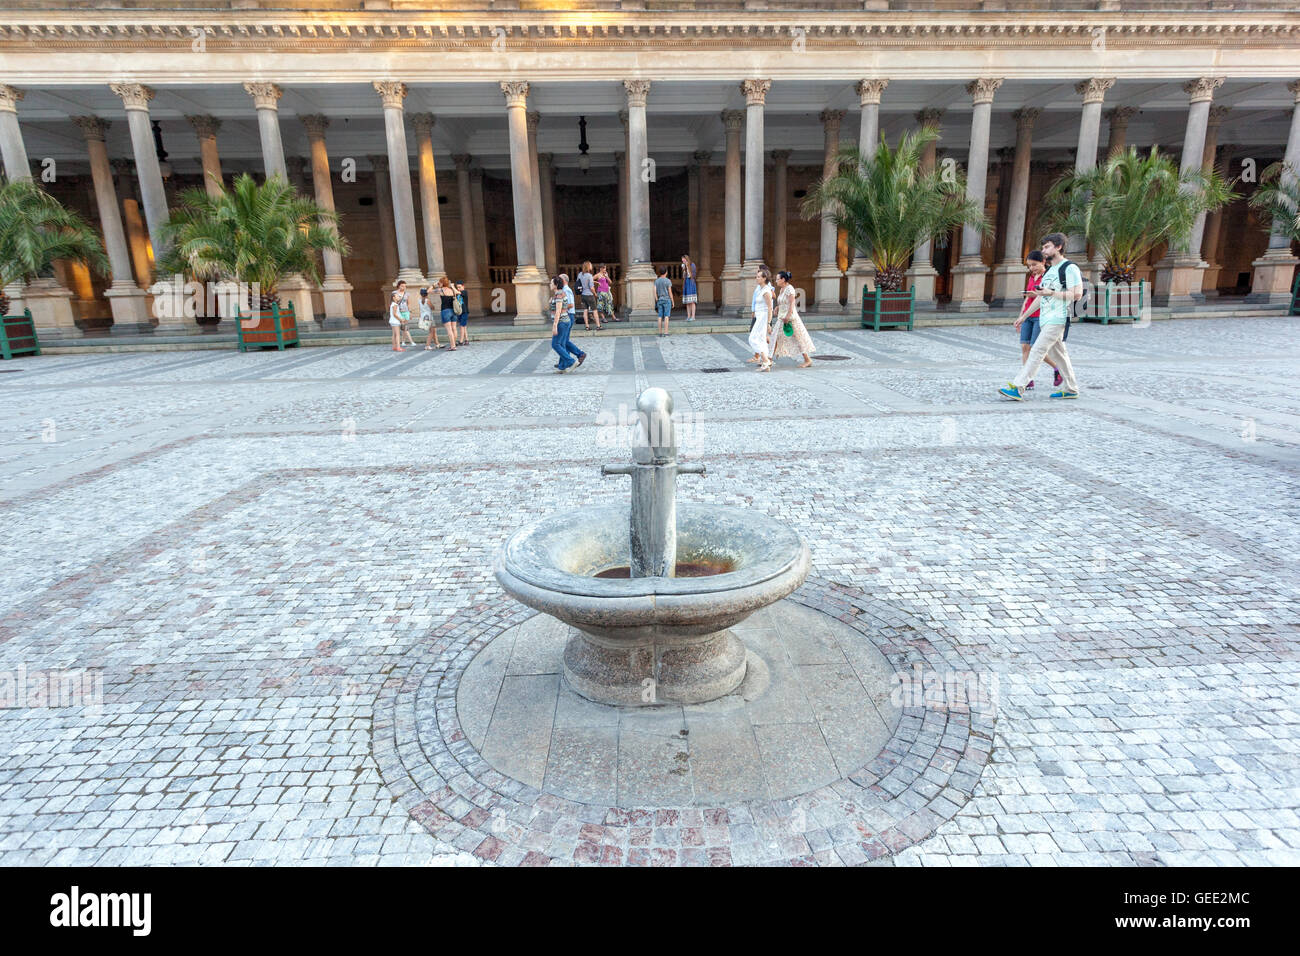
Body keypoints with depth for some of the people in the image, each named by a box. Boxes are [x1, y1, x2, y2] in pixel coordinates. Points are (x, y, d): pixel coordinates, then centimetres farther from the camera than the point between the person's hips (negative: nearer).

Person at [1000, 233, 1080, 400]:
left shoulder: (1069, 268, -7)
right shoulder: (1050, 270, 21)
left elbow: (1077, 294, -15)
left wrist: (1052, 293, -20)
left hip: (1057, 319, -9)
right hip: (1045, 318, 9)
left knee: (1037, 351, -15)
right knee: (1058, 354, 12)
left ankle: (1018, 388, -21)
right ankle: (1071, 390, 20)